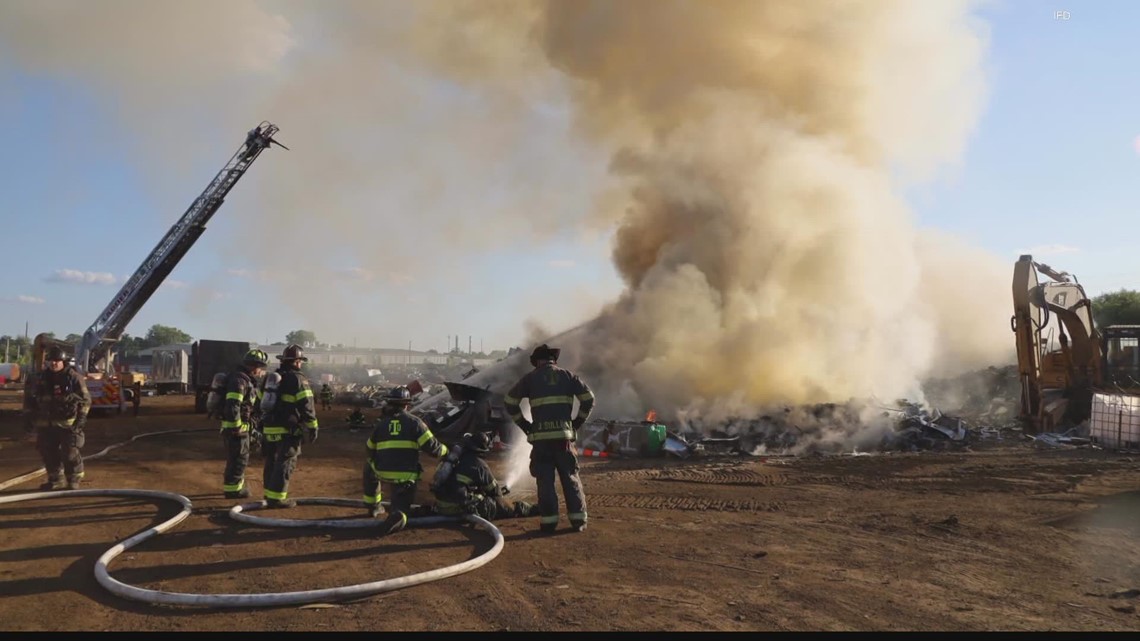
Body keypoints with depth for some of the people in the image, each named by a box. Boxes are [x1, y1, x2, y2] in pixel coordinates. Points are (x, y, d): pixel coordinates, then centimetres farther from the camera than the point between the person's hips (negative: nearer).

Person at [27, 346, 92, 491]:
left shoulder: (74, 377, -6)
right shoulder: (42, 378, 9)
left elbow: (85, 399, -7)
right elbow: (35, 399, 21)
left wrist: (82, 418, -13)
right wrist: (32, 416, 16)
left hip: (68, 423, -6)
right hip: (46, 423, 6)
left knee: (70, 453, -4)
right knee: (48, 452, 11)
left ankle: (73, 482, 8)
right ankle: (55, 480, 26)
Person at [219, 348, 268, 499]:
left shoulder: (247, 380, 13)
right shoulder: (239, 380, -20)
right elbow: (232, 406, -28)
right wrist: (236, 427, -23)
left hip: (241, 427, 10)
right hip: (236, 428, -10)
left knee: (239, 458, 21)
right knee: (239, 459, -1)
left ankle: (231, 486, 33)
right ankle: (233, 489, 8)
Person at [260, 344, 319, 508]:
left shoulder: (272, 377, 15)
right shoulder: (297, 379, -10)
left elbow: (266, 402, 21)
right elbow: (307, 405, -14)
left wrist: (264, 423, 28)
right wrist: (312, 427, -9)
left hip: (269, 427, 8)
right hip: (287, 430, -8)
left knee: (271, 462, 16)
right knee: (285, 463, -3)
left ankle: (269, 494, 25)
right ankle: (277, 497, -3)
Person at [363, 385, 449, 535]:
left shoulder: (381, 424, 8)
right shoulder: (414, 422, -1)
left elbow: (370, 450, 21)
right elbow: (432, 447, -8)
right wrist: (445, 450, 13)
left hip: (382, 473, 2)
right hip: (407, 477, -2)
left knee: (369, 467, 35)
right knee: (401, 506, 12)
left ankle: (373, 507, 36)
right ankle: (397, 515, -25)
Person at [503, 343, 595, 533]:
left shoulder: (530, 377, 11)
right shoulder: (568, 375, 13)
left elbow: (509, 401, 9)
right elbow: (588, 399, 5)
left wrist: (525, 425, 11)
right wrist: (576, 423, 10)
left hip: (541, 435, -1)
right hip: (564, 434, 1)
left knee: (545, 480, 5)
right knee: (570, 478, 9)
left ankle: (548, 521, 2)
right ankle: (578, 519, 8)